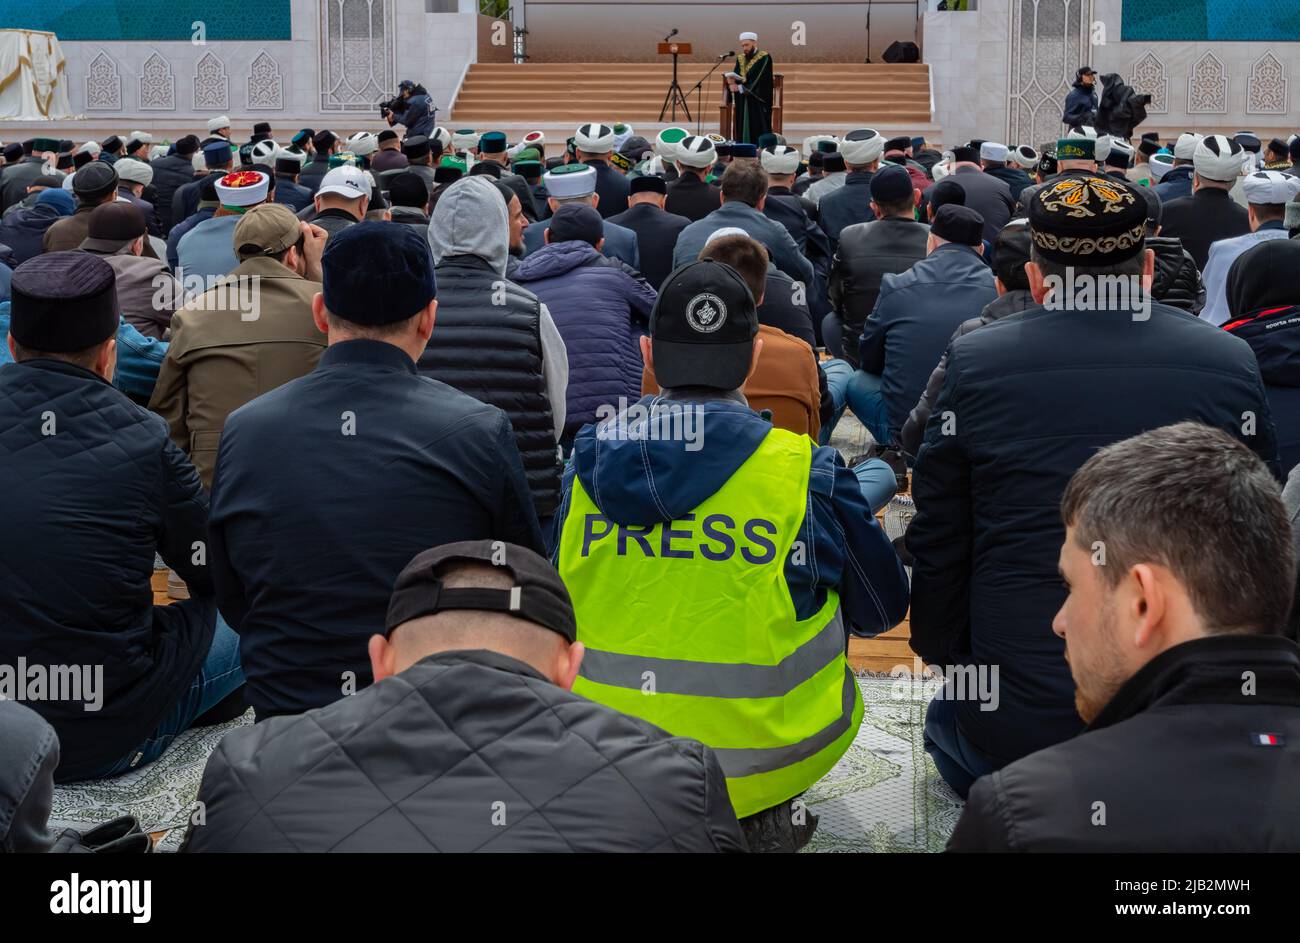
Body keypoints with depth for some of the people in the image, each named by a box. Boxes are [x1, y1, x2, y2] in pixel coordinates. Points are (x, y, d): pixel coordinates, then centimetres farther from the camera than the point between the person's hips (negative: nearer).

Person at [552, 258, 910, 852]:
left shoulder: (587, 463, -4)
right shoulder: (806, 474, -12)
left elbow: (556, 599, 10)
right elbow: (882, 609, 0)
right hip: (760, 767, -4)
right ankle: (762, 821, 20)